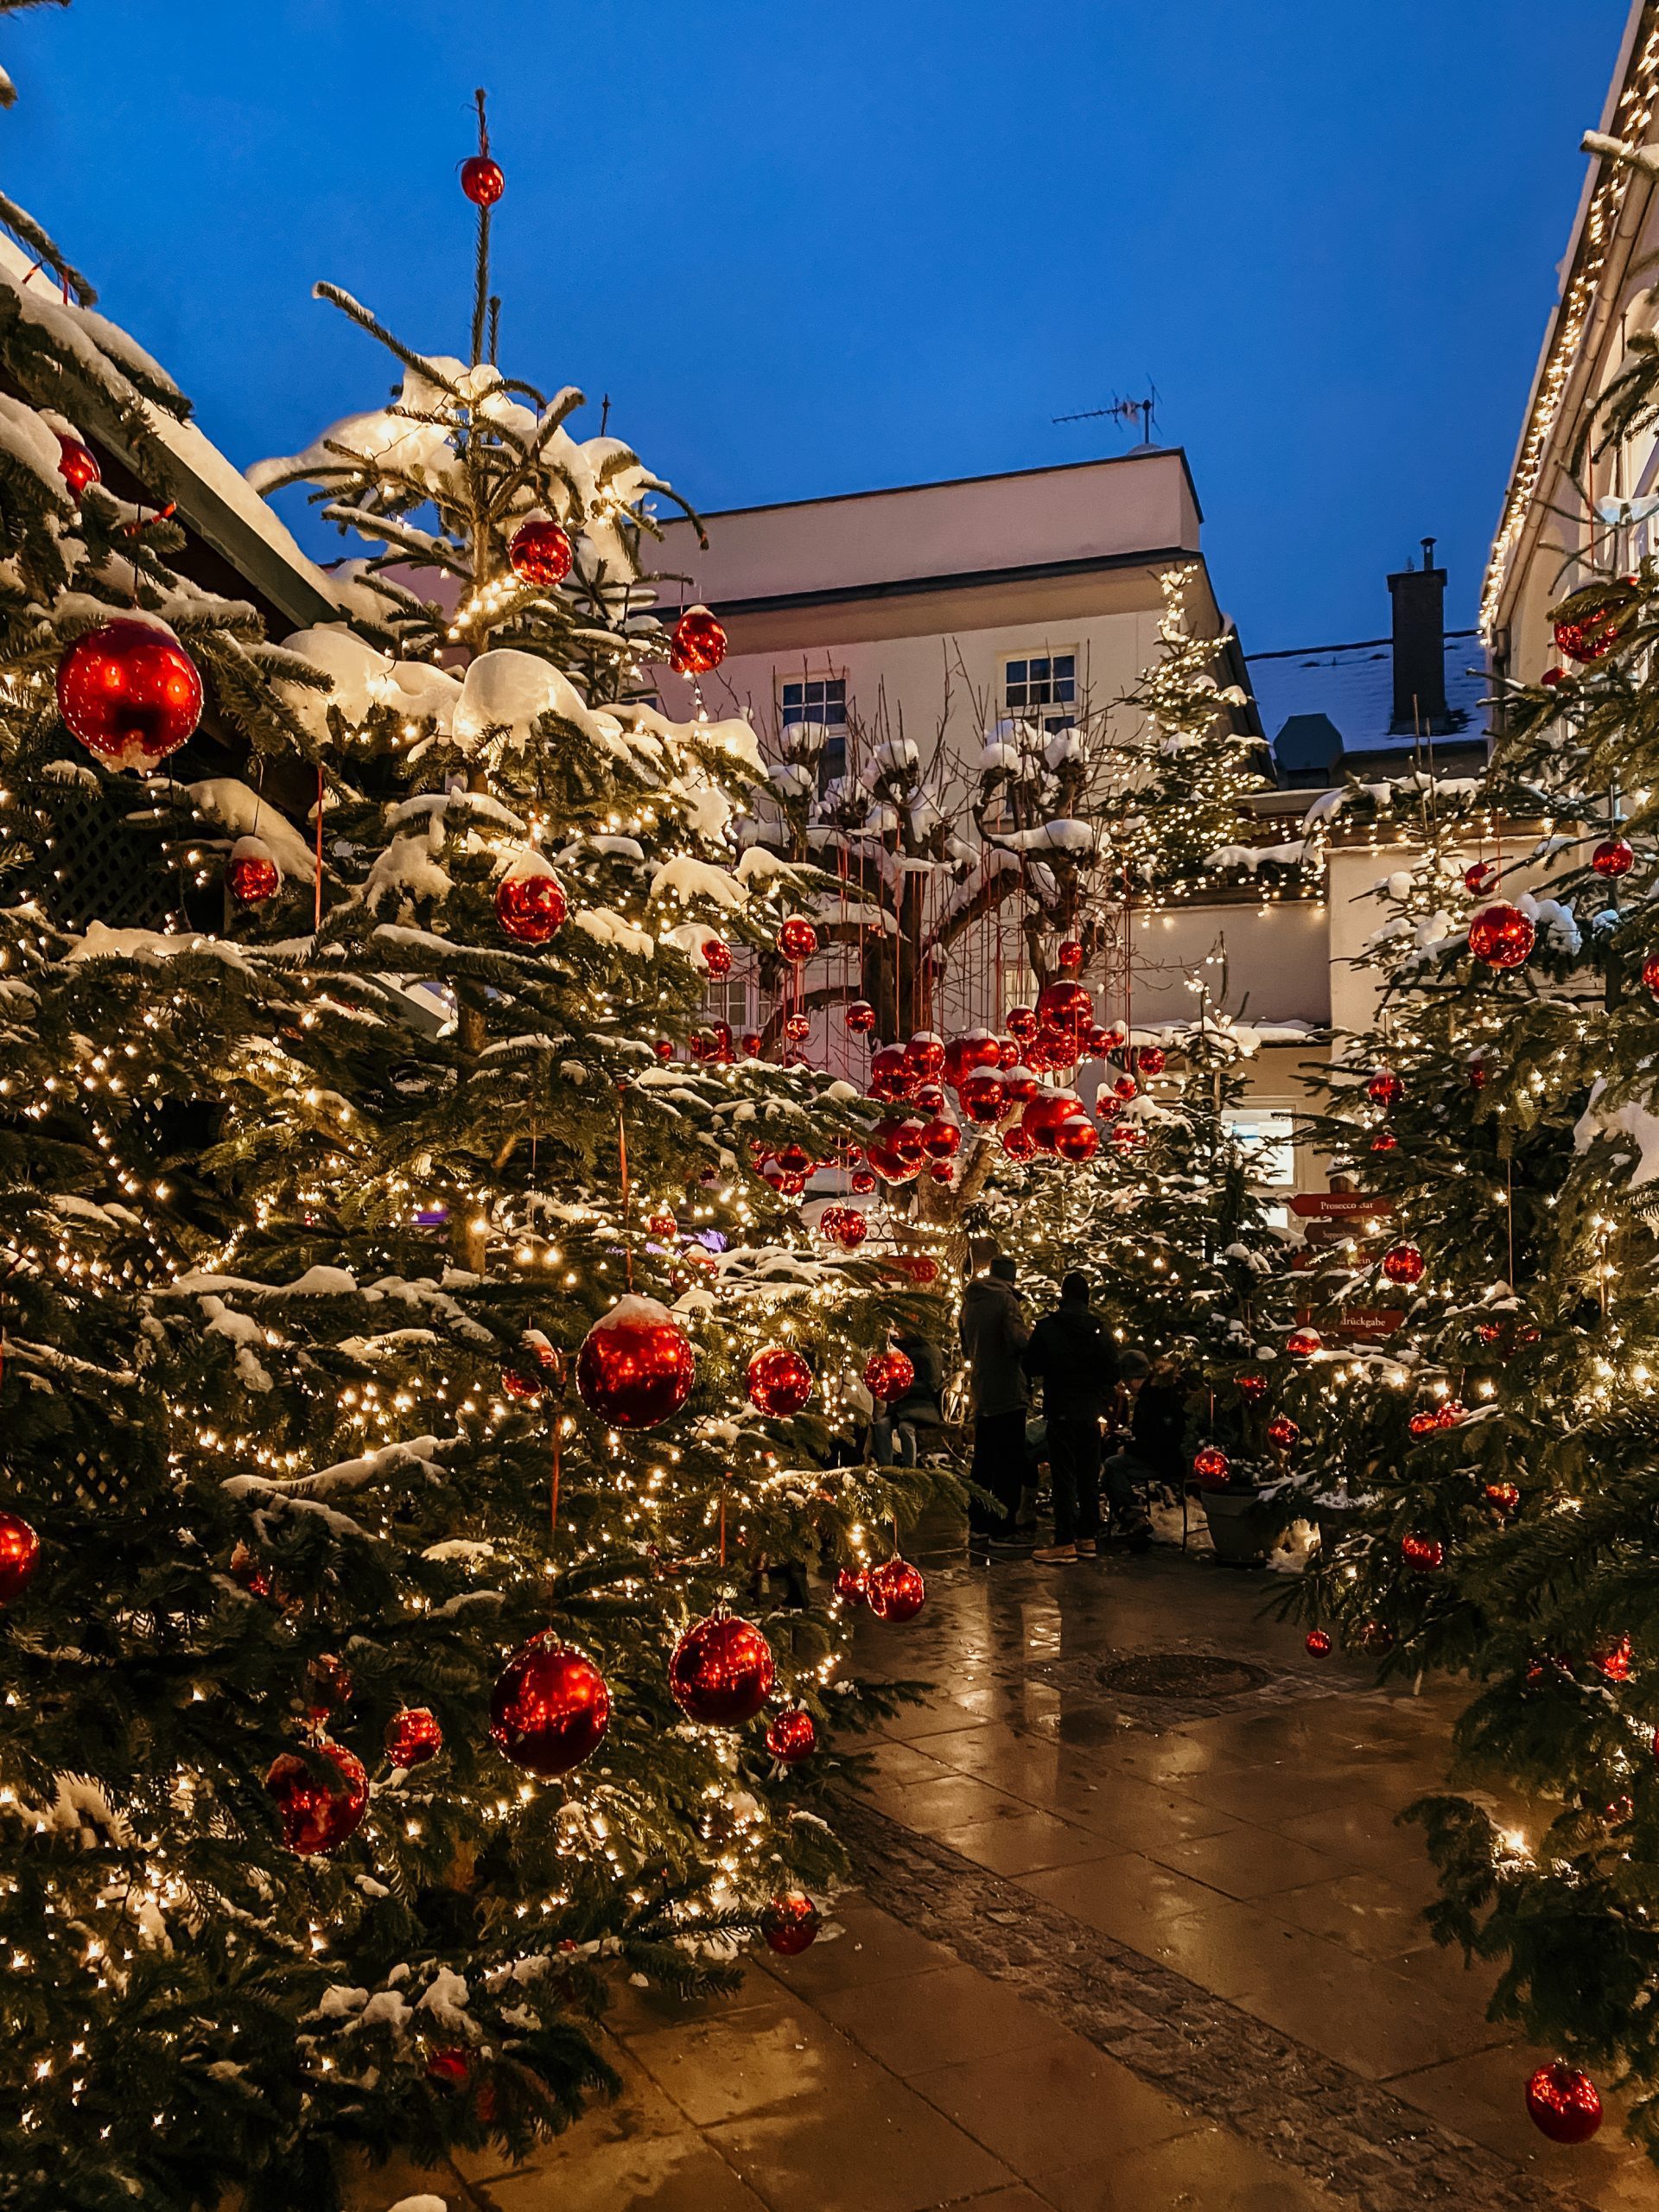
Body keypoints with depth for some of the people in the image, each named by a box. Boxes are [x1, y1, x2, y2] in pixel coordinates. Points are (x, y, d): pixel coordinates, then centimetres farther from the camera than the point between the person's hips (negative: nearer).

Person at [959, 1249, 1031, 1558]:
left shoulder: (969, 1302, 11)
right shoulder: (1005, 1299, -12)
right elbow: (1019, 1338, -25)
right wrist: (1030, 1338, -5)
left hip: (980, 1396, 7)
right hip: (1007, 1393, -7)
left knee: (982, 1464, 12)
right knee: (1009, 1465, 0)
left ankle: (977, 1533, 14)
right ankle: (1001, 1532, 1)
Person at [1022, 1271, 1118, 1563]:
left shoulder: (1047, 1326, -8)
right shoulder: (1099, 1329, 2)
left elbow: (1031, 1367, -2)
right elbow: (1113, 1372, 6)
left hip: (1061, 1410, -4)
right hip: (1091, 1412, 4)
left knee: (1064, 1477, -4)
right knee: (1089, 1477, 11)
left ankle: (1065, 1544, -5)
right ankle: (1088, 1538, 16)